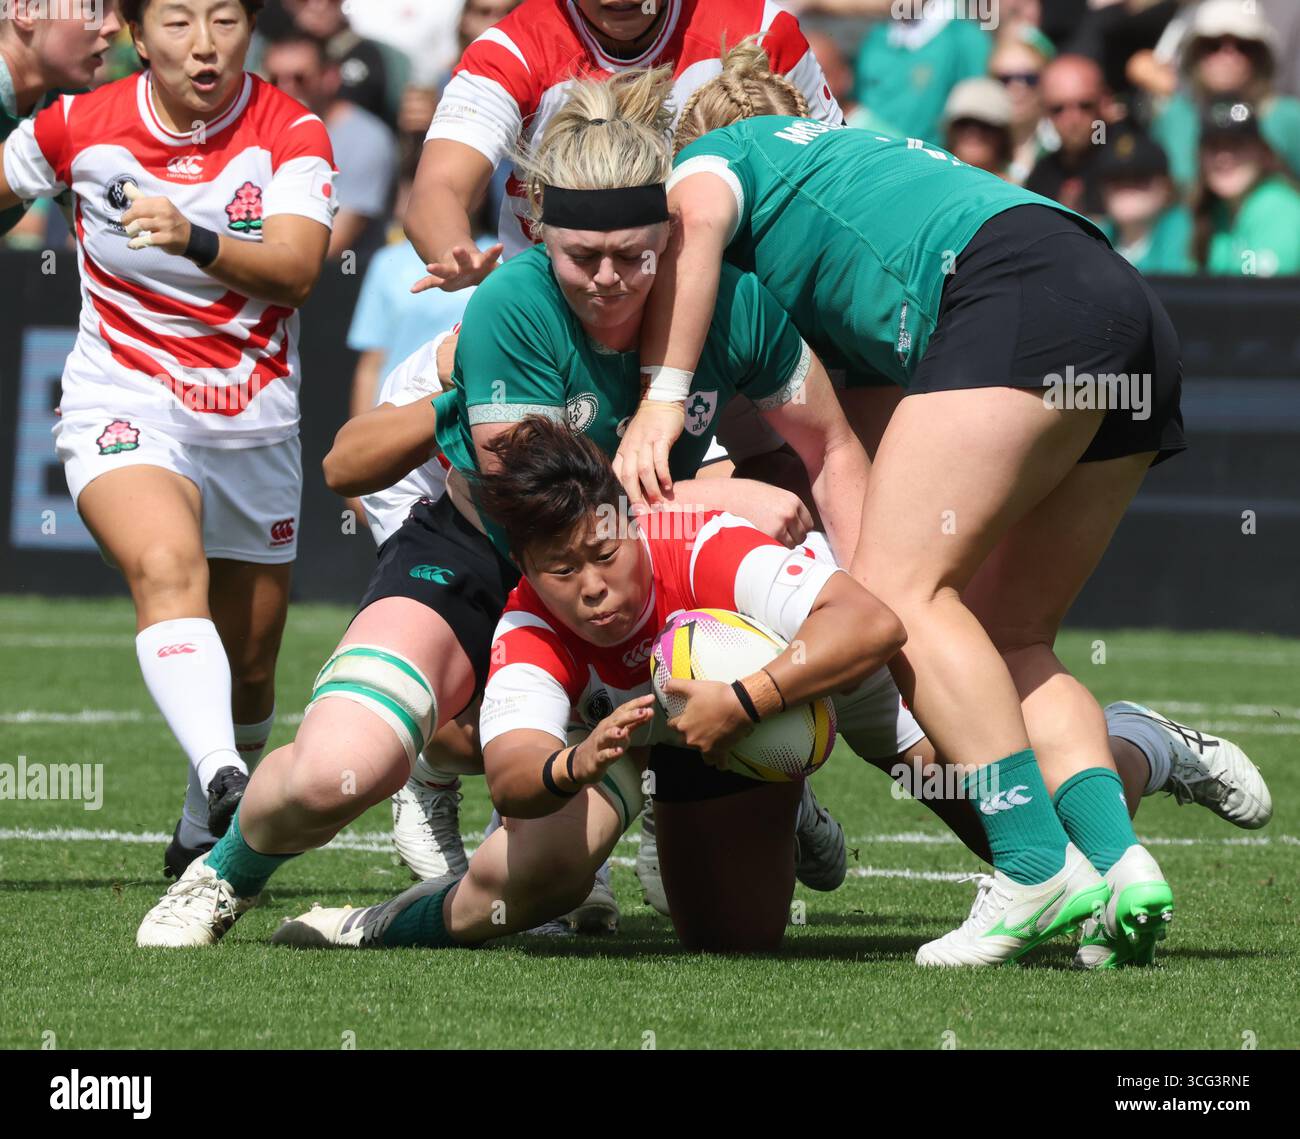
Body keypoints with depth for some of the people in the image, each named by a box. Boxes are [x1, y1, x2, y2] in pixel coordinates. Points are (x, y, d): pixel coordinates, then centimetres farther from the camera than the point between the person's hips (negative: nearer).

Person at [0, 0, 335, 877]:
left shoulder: (292, 135, -8)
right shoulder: (80, 128, -5)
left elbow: (296, 271, -24)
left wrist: (196, 239, -39)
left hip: (254, 426, 2)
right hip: (122, 410, -2)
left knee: (249, 665, 11)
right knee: (168, 564, -32)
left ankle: (205, 838, 37)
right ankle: (223, 779, -51)